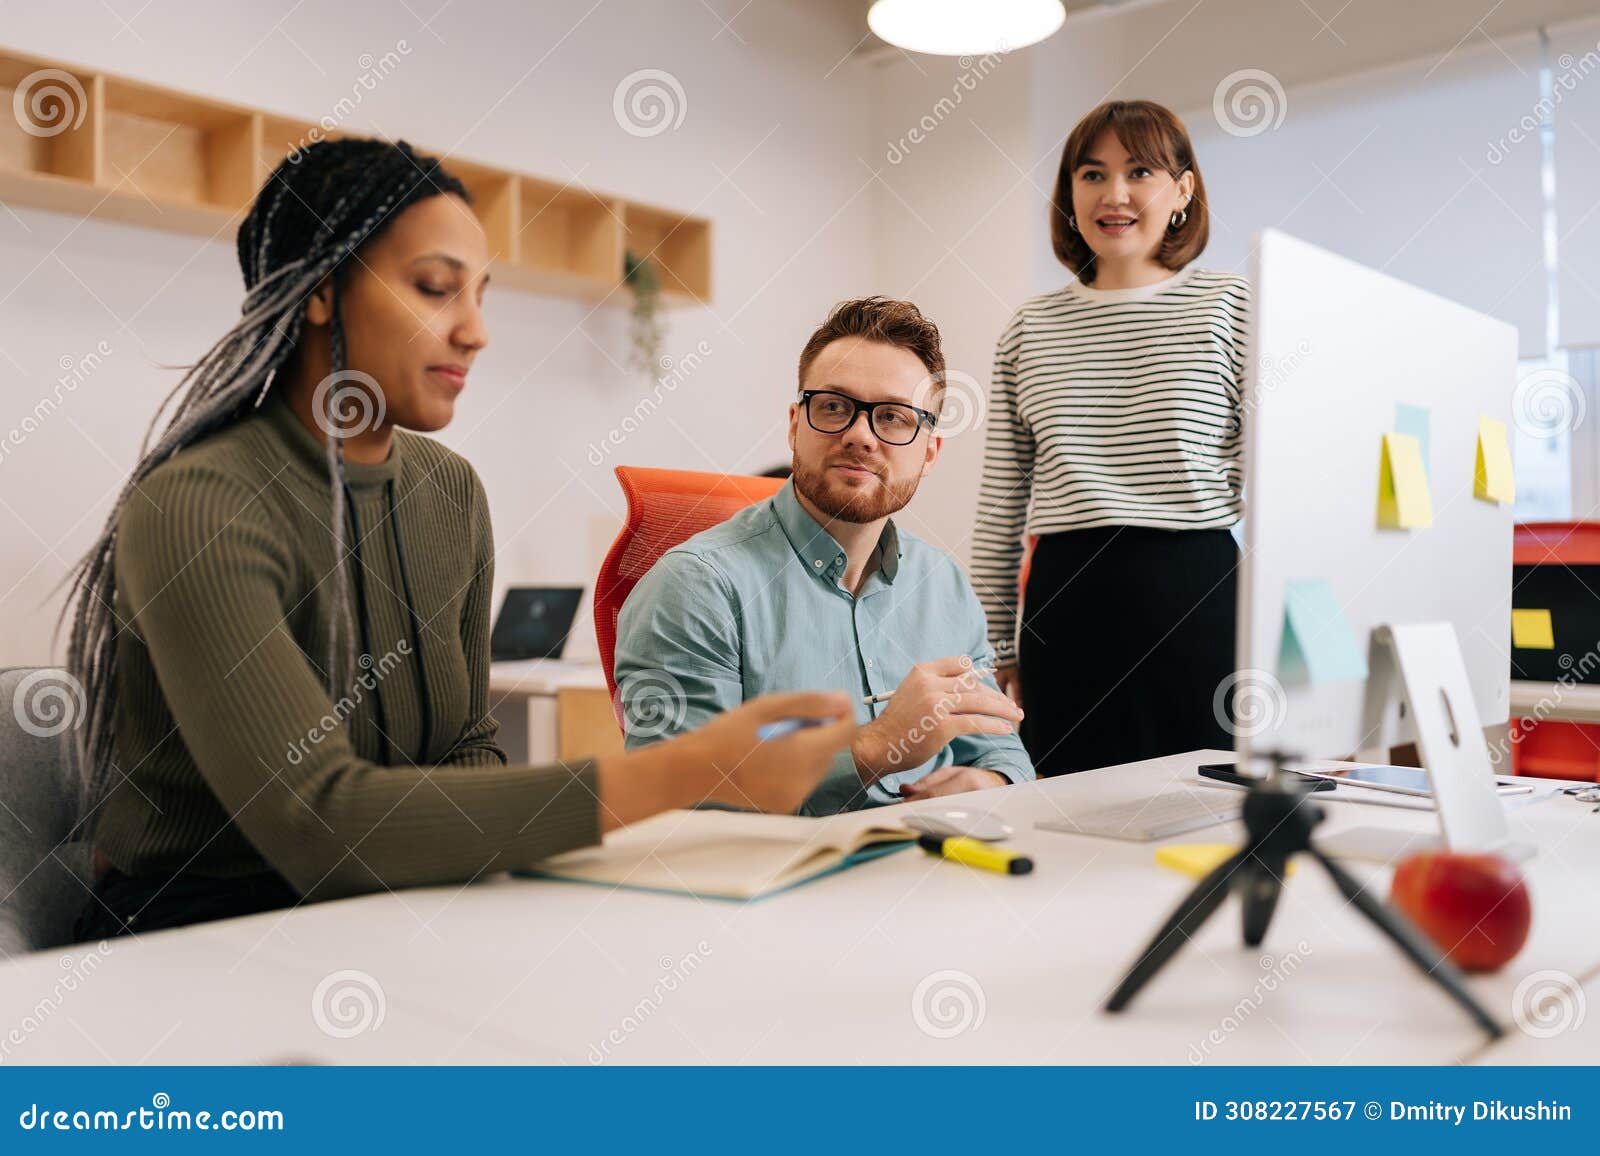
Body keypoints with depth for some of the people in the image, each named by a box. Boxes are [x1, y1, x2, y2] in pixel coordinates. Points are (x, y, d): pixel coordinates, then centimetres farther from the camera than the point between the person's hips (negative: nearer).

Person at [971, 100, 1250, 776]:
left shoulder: (1232, 308, 3)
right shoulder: (1029, 332, 10)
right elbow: (999, 512, 11)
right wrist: (996, 653, 9)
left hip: (1196, 603, -2)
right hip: (1064, 612, 2)